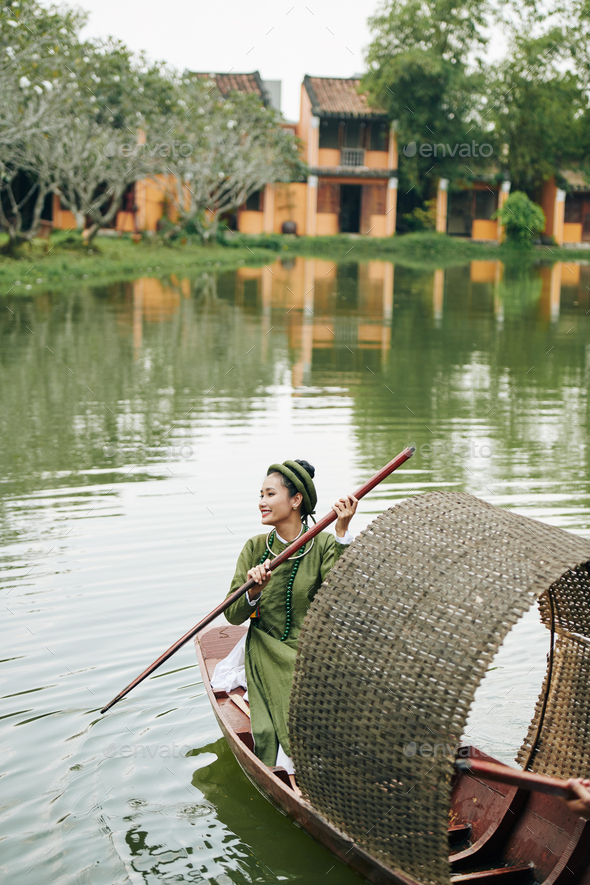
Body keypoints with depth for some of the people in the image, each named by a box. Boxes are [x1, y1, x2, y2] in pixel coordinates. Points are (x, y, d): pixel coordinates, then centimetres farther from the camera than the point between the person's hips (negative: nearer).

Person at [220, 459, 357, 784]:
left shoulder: (323, 546, -2)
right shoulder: (255, 548, 4)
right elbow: (233, 616, 0)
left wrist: (342, 533, -25)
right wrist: (253, 592, -21)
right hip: (267, 655, 0)